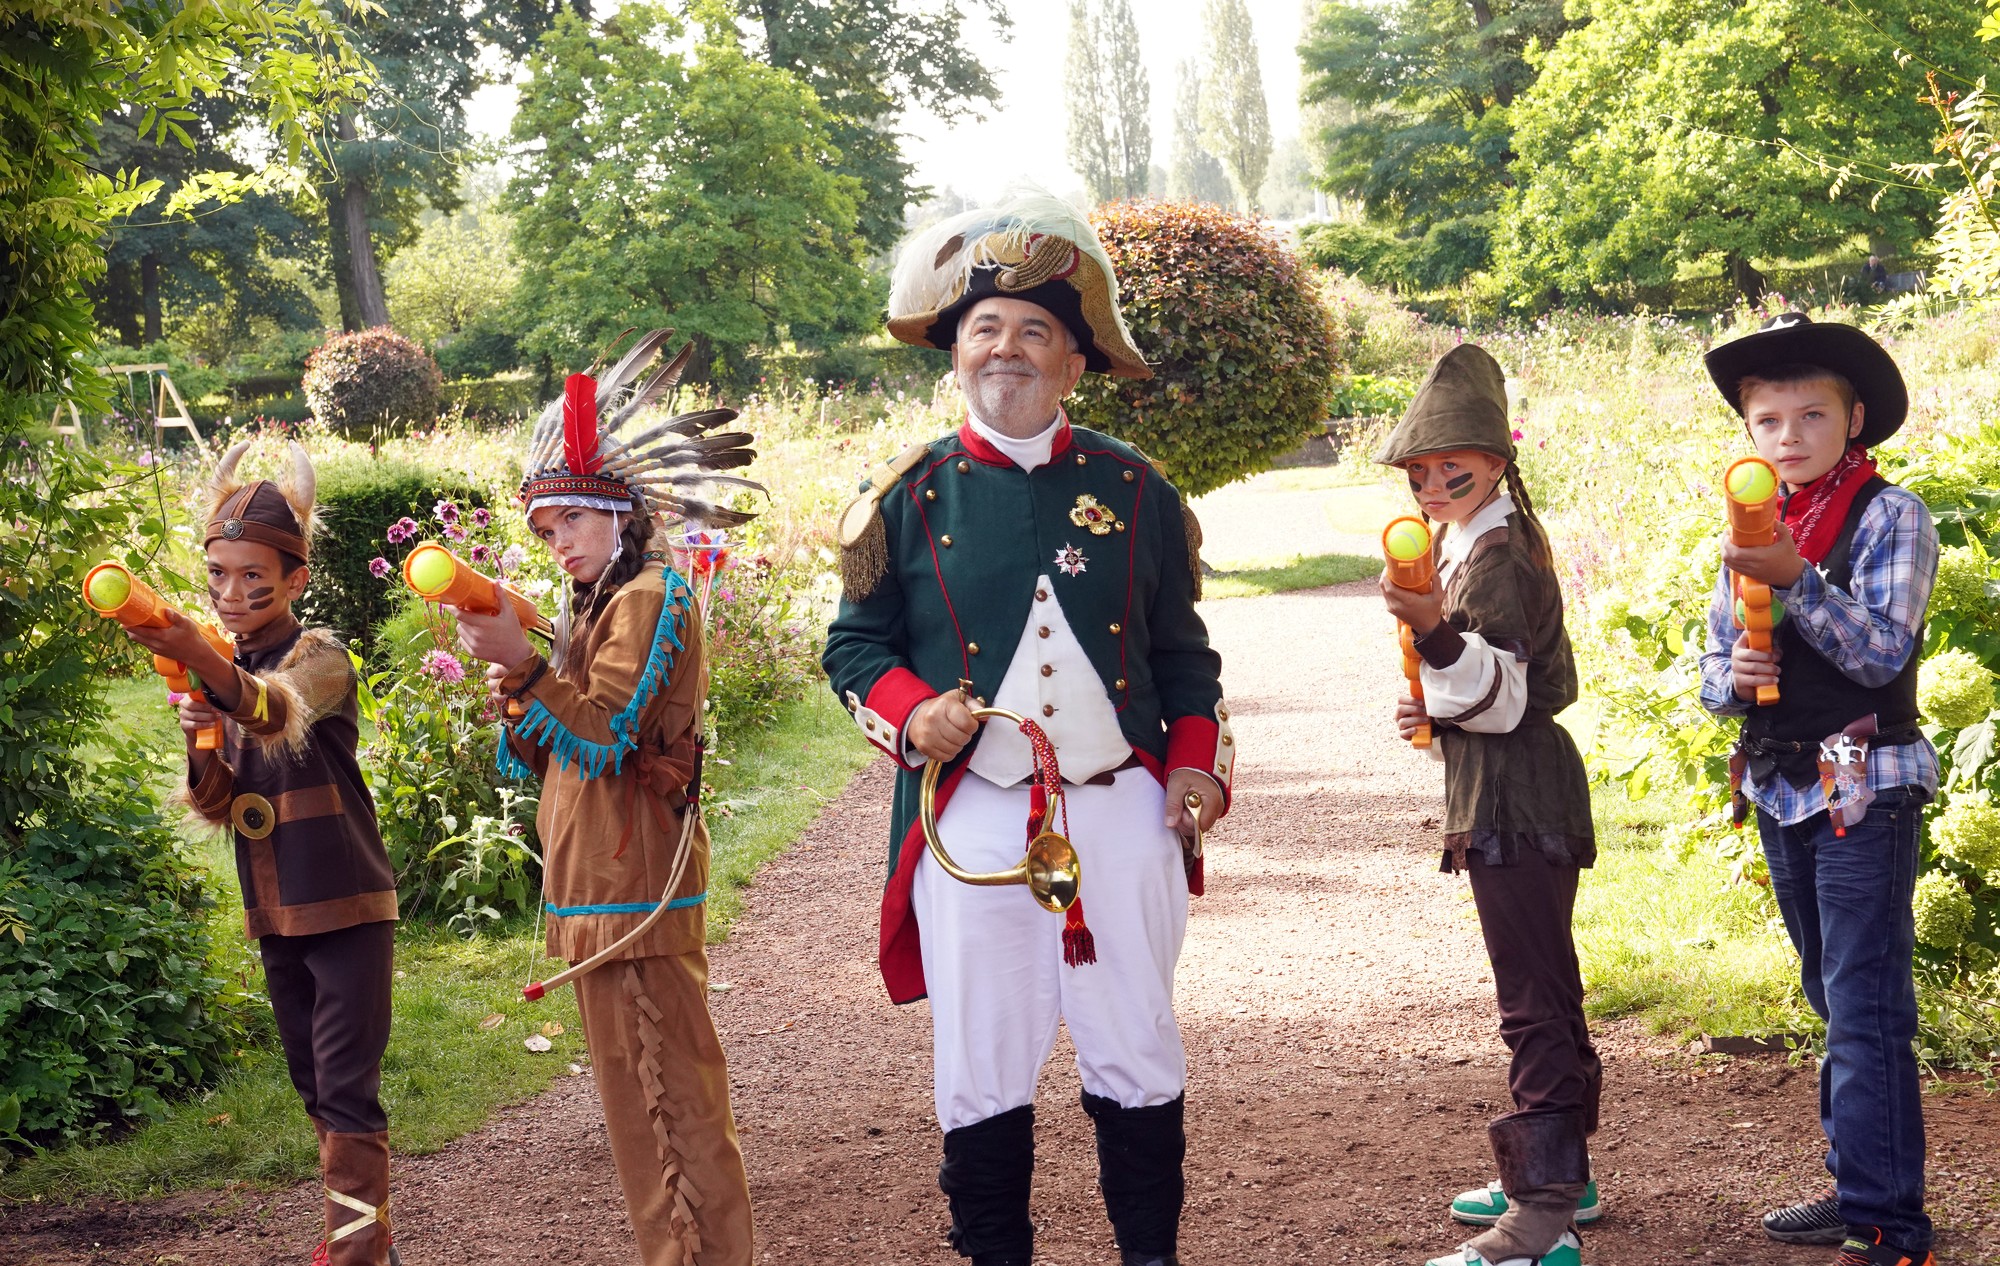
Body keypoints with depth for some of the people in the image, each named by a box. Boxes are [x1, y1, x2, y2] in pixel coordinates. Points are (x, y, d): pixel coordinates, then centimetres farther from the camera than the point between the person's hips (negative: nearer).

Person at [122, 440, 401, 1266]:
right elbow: (219, 808, 6)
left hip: (346, 906, -7)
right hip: (275, 916, 7)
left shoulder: (320, 657, -13)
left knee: (346, 1088, -9)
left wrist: (196, 654, -56)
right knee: (314, 1085, 14)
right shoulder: (223, 677, 8)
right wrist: (200, 750, -16)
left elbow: (279, 711, -37)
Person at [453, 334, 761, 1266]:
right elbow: (559, 754, 18)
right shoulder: (598, 605, 20)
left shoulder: (650, 595, -9)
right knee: (632, 1086, 15)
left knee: (668, 1091, -9)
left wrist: (523, 665, -26)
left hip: (637, 889, -10)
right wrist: (516, 704, 0)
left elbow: (603, 737, -20)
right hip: (594, 890, 10)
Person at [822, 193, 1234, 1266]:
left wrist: (1198, 764, 2)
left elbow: (1182, 652, 14)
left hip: (1122, 814, 1)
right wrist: (910, 713, -11)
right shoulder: (910, 496, 3)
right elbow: (855, 643, 8)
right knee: (982, 1069, 5)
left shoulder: (1131, 488, 7)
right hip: (972, 824, -1)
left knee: (1137, 1057, 9)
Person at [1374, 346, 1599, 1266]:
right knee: (1547, 995, 19)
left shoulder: (1493, 555, -15)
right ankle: (1560, 1177, 31)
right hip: (1523, 800, 11)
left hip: (1514, 806, -11)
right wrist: (1446, 709, 10)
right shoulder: (1509, 543, 17)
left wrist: (1434, 631, -39)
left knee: (1534, 1003, -11)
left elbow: (1503, 698, -23)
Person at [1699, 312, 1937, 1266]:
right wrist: (1731, 679, -11)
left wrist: (1795, 579, -28)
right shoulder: (1752, 530, 11)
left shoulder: (1890, 517, -7)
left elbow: (1884, 651, -17)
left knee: (1865, 1008, -9)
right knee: (1833, 1001, 14)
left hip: (1864, 787, -6)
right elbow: (1714, 673, 13)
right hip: (1779, 789, 7)